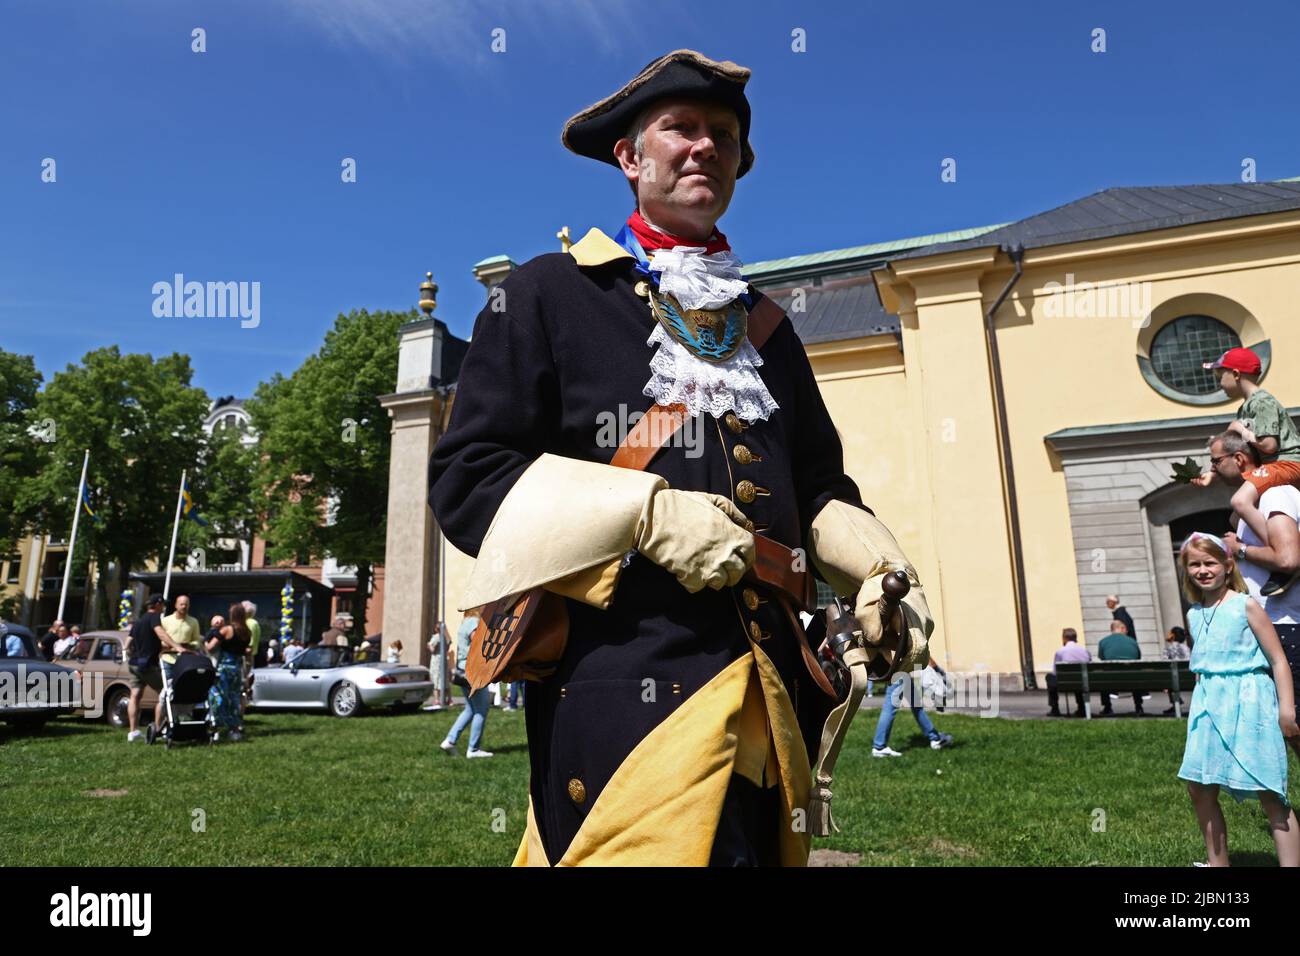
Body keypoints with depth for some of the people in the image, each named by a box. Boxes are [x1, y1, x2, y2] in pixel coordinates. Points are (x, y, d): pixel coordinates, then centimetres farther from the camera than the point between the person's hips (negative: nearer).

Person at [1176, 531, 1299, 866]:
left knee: (1269, 794, -5)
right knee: (1200, 788, 8)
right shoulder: (1194, 615, 13)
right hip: (1209, 704, 6)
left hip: (1247, 700, -6)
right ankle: (1218, 863, 22)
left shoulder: (1246, 606, -4)